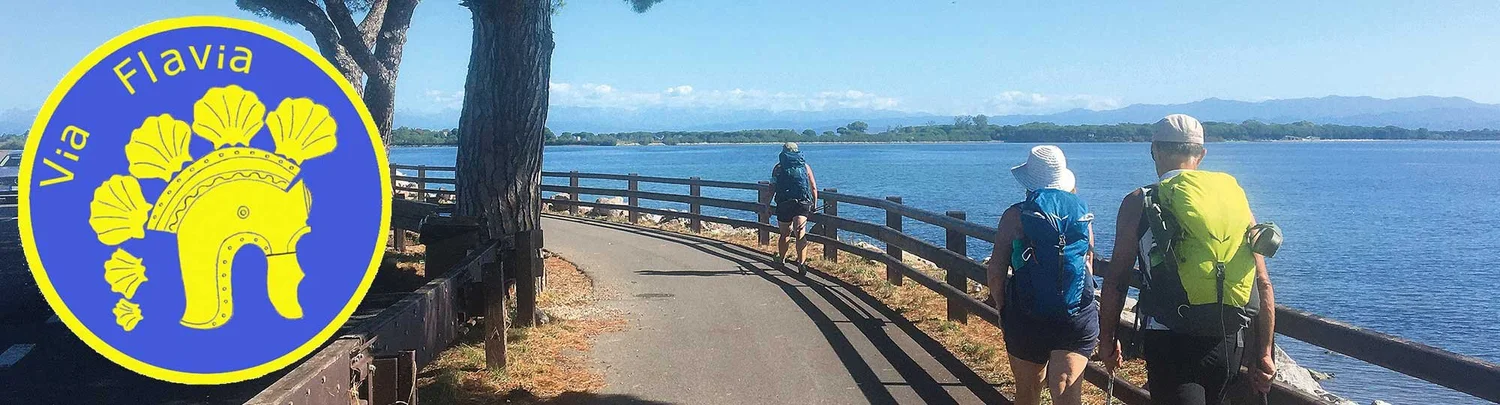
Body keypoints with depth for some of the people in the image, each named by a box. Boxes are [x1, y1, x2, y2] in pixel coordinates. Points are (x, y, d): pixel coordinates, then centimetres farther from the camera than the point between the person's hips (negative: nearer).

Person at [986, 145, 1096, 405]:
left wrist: (1002, 307, 9)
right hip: (1079, 316, 2)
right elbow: (1088, 264, 13)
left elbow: (996, 273, -5)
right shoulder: (1082, 213, 6)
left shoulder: (1015, 216, -3)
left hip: (1026, 320, -1)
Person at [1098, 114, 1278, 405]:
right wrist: (1264, 355, 11)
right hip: (1229, 344, 5)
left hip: (1171, 343, -5)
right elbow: (1263, 285, 6)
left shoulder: (1140, 203, -2)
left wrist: (1107, 339, 8)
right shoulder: (1235, 197, 8)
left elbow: (1116, 280, -4)